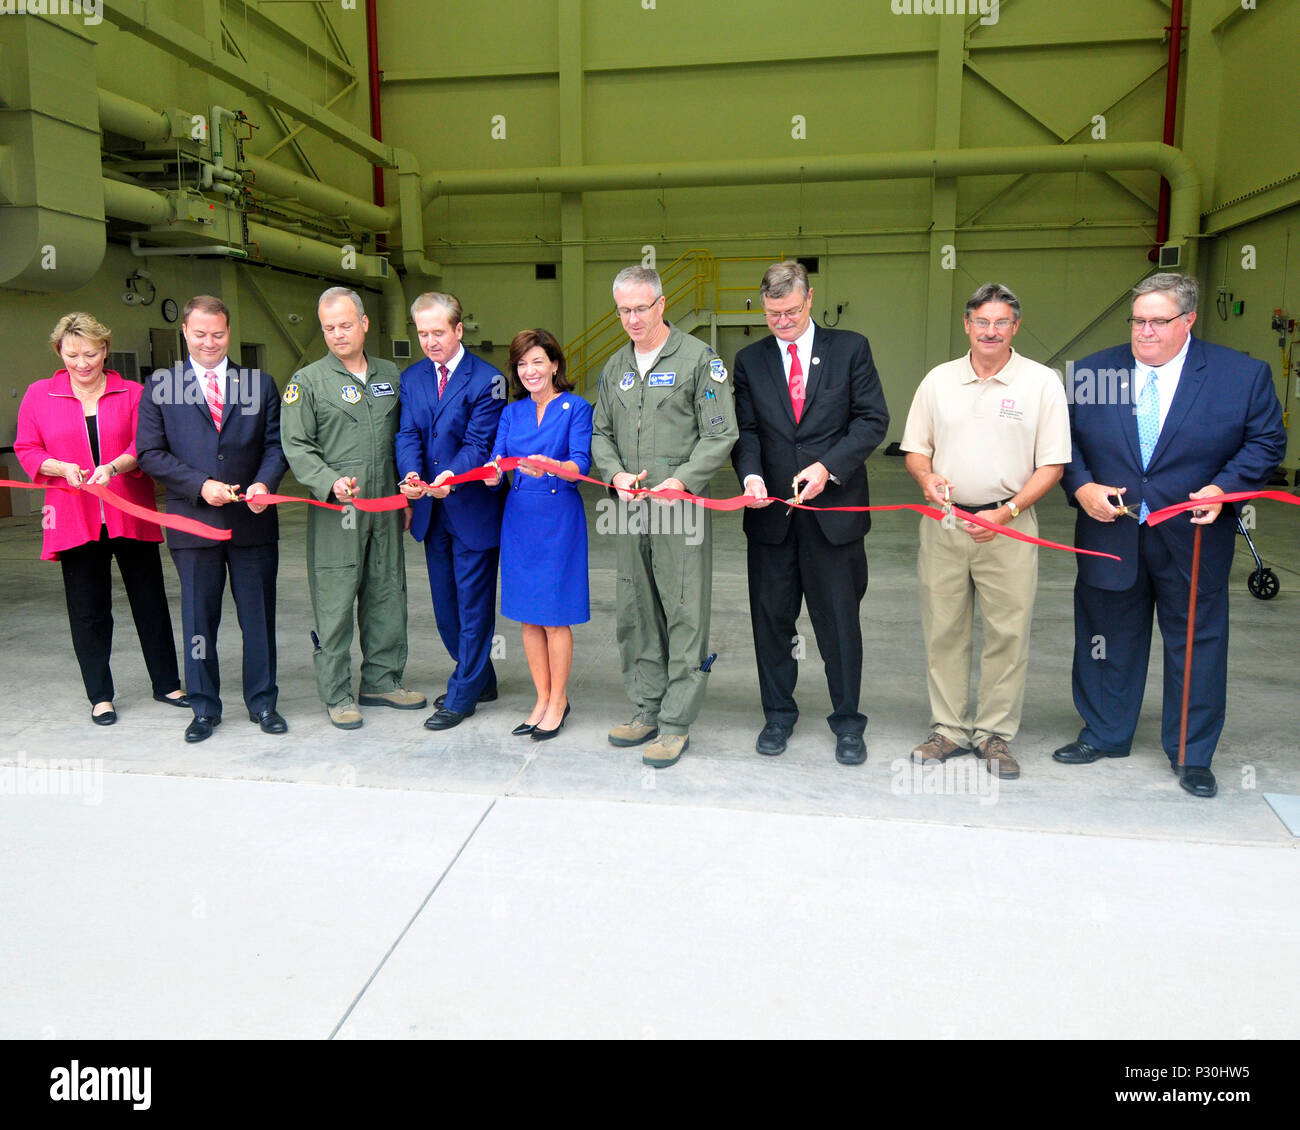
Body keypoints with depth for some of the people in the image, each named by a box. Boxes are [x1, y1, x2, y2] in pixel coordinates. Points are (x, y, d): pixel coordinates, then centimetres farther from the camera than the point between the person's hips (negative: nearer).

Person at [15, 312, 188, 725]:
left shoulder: (131, 393, 2)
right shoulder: (38, 396, 5)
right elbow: (27, 450, 5)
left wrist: (113, 467, -22)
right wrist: (63, 467, -14)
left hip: (130, 515, 0)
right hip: (74, 519, 0)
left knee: (150, 599, 7)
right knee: (88, 608, 6)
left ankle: (166, 684, 21)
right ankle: (99, 695, 19)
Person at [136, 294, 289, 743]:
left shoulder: (260, 383, 9)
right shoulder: (160, 386, 5)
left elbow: (276, 443, 6)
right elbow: (151, 453, -1)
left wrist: (264, 482, -13)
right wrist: (201, 486, -13)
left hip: (252, 521, 1)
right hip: (193, 519, 0)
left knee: (259, 615, 7)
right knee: (198, 618, 8)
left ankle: (262, 702, 21)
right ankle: (204, 708, 22)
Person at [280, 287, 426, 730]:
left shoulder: (390, 375, 13)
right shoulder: (307, 381, 1)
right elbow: (296, 446, -4)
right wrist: (331, 482, -19)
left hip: (385, 508, 4)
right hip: (335, 510, -4)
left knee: (388, 595, 10)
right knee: (335, 602, -1)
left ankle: (381, 681, 24)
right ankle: (336, 694, 10)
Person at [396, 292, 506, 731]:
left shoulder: (487, 379, -9)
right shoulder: (411, 378, 9)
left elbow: (479, 443, -15)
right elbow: (408, 435, 0)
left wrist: (452, 477, -33)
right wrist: (411, 474, -20)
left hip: (472, 508, -6)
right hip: (432, 512, 6)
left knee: (473, 603, 2)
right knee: (445, 603, 16)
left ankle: (462, 695, 14)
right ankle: (479, 678, 34)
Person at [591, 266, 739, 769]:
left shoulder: (699, 358, -2)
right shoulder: (615, 368, 16)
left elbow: (721, 434, -7)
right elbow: (600, 433, 20)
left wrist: (681, 480, -18)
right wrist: (616, 473, -1)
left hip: (682, 504, -6)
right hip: (631, 506, 6)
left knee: (684, 615, -3)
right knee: (636, 612, 11)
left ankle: (676, 723, 6)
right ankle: (647, 709, 25)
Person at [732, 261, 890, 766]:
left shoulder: (850, 349, 3)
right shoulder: (750, 360, 9)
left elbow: (873, 419, -2)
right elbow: (745, 430, 4)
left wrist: (828, 466, -15)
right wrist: (751, 474, -17)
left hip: (834, 507, -2)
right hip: (771, 512, 2)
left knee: (839, 620, 5)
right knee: (772, 618, 9)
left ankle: (847, 722, 21)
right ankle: (778, 715, 26)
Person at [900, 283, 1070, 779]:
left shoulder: (1042, 382, 0)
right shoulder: (939, 379, 8)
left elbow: (1052, 464, -1)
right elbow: (915, 449, 14)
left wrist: (1005, 512, -13)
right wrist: (927, 478, -9)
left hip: (1007, 525, -2)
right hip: (943, 521, 2)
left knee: (1007, 634, 0)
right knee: (943, 630, 6)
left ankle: (994, 734, 14)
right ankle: (949, 729, 18)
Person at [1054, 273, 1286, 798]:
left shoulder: (1243, 374, -2)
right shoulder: (1090, 372, 2)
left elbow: (1267, 440, 1)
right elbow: (1066, 439, 6)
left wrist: (1222, 487, -14)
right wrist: (1081, 486, -10)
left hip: (1192, 539, -1)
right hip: (1109, 534, 2)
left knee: (1196, 644, 7)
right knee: (1108, 638, 12)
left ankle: (1192, 755, 23)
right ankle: (1104, 734, 31)